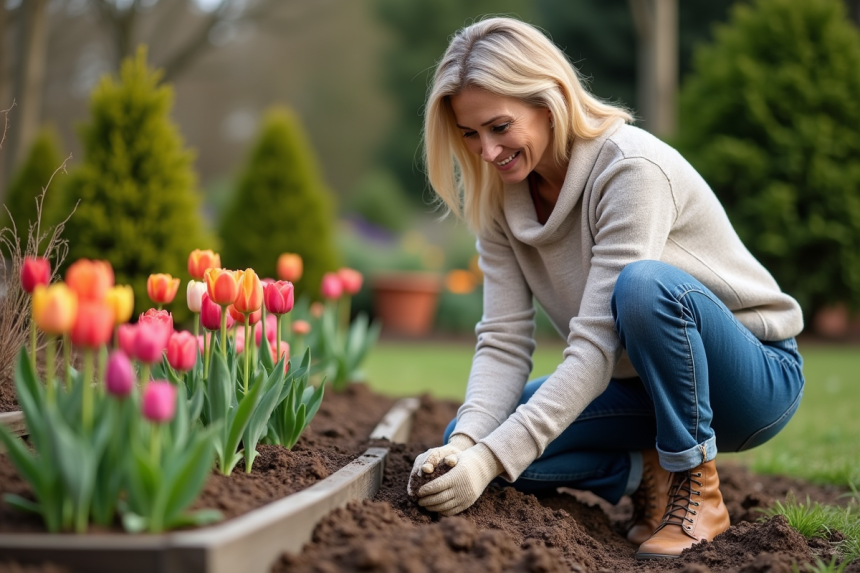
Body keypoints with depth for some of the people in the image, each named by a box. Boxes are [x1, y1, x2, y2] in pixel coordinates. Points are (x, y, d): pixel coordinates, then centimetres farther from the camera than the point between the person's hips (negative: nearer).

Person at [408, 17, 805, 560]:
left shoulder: (632, 168, -26)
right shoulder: (500, 197, -5)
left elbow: (597, 347, -32)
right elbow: (504, 341, -10)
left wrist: (492, 458, -38)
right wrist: (468, 444, -28)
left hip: (754, 378, -6)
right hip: (642, 386, 6)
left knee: (644, 284, -38)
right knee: (469, 441, -13)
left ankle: (698, 490, -18)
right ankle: (648, 473, 0)